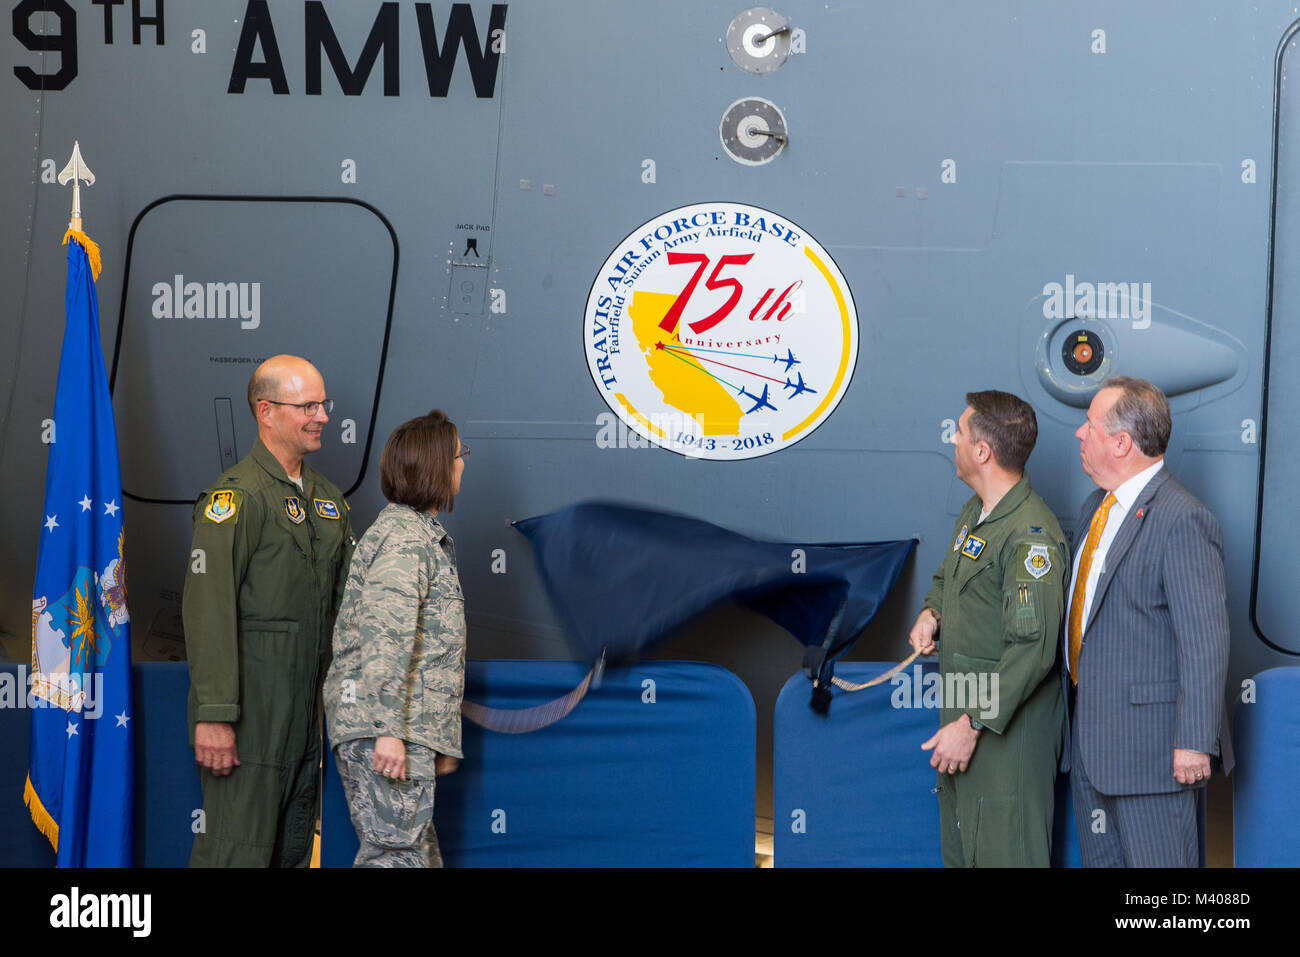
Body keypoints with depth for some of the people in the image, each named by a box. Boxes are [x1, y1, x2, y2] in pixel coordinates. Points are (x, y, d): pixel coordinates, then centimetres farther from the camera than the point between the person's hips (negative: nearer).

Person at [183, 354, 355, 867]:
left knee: (295, 848, 14)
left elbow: (346, 601, 19)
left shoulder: (328, 498, 14)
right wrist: (214, 714, -24)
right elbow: (208, 609, -19)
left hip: (307, 708, 8)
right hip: (250, 712, -8)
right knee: (240, 850, -7)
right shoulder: (236, 496, -12)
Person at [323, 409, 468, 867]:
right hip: (389, 726, -11)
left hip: (408, 728, 11)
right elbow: (384, 637, -22)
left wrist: (439, 740, 27)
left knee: (421, 853, 13)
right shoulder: (404, 537, -11)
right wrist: (389, 730, -27)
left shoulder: (421, 534, 22)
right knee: (398, 854, -12)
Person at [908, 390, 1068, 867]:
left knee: (1004, 851, -1)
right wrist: (931, 613, 4)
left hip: (1008, 723, -10)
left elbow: (1033, 648, -27)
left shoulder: (1031, 534, -23)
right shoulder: (973, 512, 8)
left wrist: (972, 724, -25)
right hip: (963, 708, 10)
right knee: (959, 845, 19)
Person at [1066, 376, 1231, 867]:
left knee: (1157, 860, 0)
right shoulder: (1096, 508, 11)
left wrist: (1193, 743, -22)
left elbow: (1205, 641, -21)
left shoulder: (1182, 521, -19)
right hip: (1093, 732, 9)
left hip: (1150, 736, -9)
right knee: (1101, 857, 17)